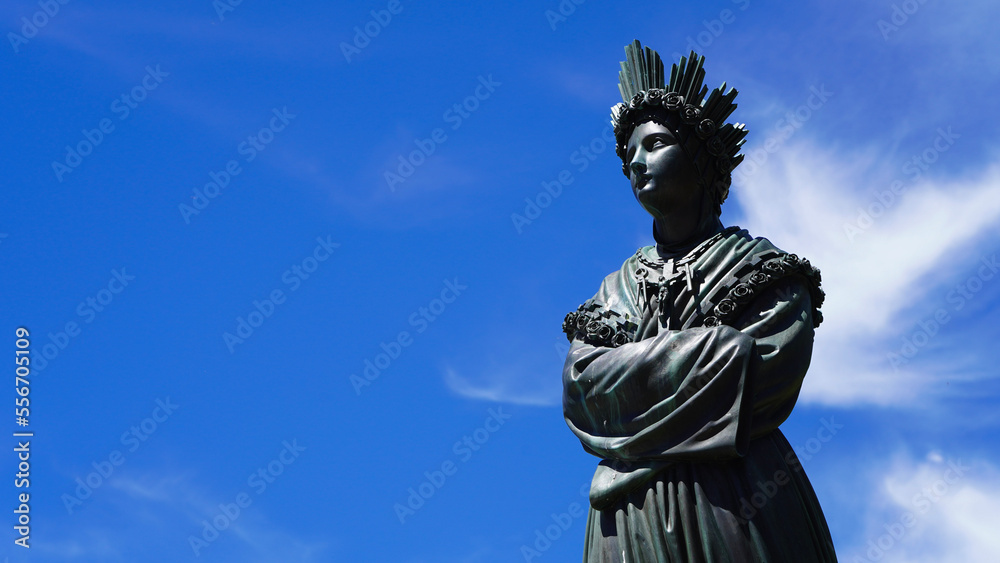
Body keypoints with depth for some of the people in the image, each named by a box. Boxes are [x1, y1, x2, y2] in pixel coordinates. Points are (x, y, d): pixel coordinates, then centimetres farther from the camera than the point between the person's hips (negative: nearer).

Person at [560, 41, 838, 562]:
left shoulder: (761, 266, 7)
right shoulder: (616, 288, 19)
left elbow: (773, 365, -10)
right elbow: (579, 385, 3)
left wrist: (634, 371, -5)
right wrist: (709, 347, -5)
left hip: (736, 502, -3)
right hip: (629, 517, 3)